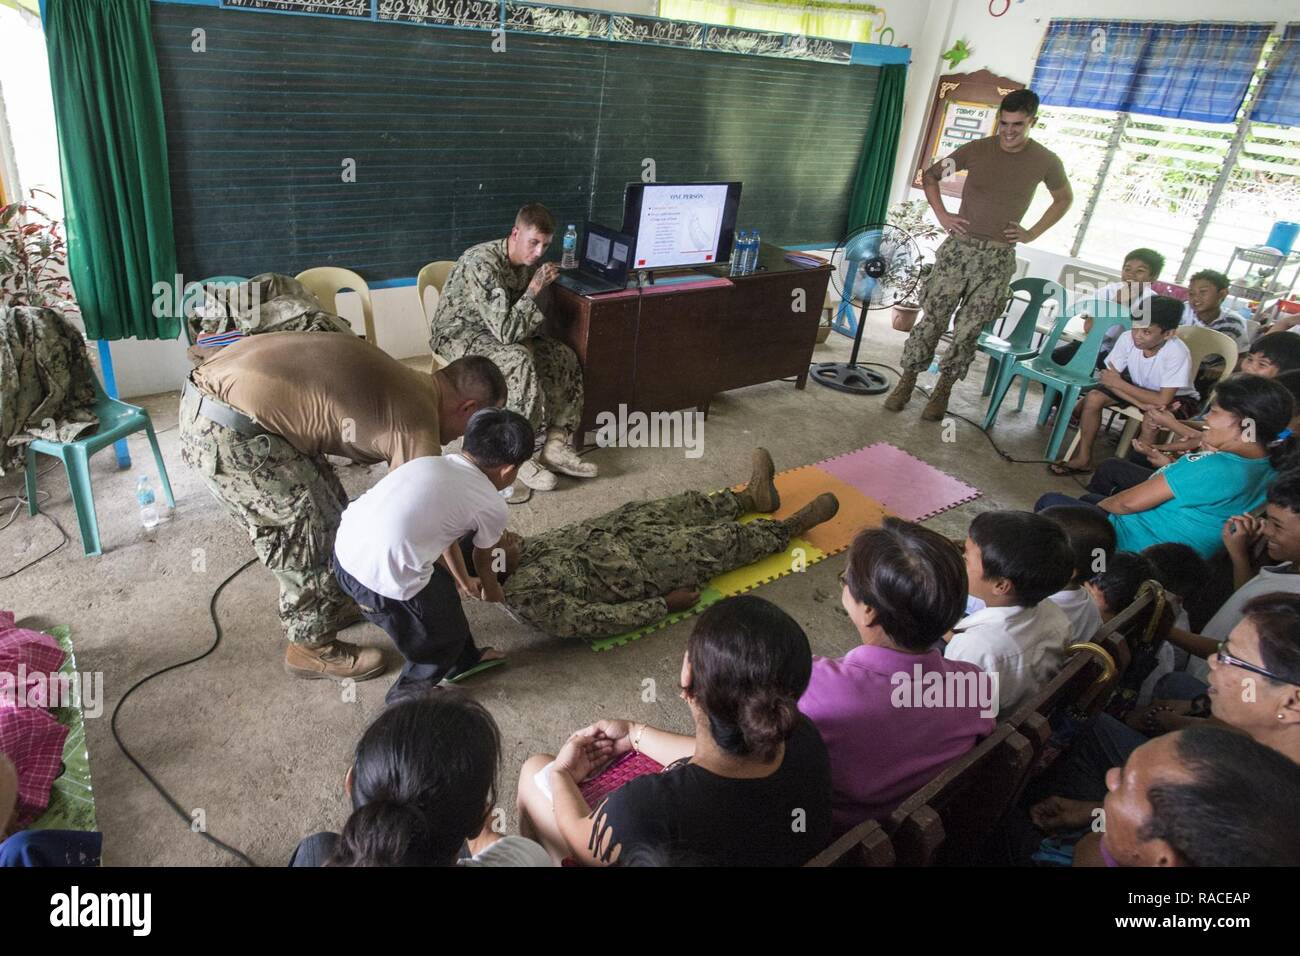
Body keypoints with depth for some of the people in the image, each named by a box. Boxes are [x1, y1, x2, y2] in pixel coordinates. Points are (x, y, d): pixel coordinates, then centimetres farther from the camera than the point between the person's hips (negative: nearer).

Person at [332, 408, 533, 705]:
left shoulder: (435, 463, 18)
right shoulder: (492, 507, 0)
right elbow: (482, 560, 20)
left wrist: (464, 582, 46)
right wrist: (491, 588, 43)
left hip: (344, 549, 8)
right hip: (384, 581, -8)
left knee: (441, 586, 30)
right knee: (443, 639, 19)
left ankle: (463, 659, 48)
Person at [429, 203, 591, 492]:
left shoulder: (529, 261, -3)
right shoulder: (482, 263, -29)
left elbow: (526, 324, 8)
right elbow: (505, 331, -34)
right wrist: (534, 290, -27)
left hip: (501, 330, 8)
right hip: (457, 333, -8)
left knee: (565, 357, -9)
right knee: (519, 360, -35)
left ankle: (555, 447, -10)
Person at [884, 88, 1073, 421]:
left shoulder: (1046, 162, 0)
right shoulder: (976, 150, -2)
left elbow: (1064, 199, 17)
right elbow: (930, 176, 11)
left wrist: (1032, 233, 6)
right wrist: (942, 215, 0)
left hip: (999, 257, 0)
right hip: (959, 248, 0)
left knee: (969, 330, 2)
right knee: (932, 319, -1)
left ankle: (944, 389, 16)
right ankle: (907, 381, 11)